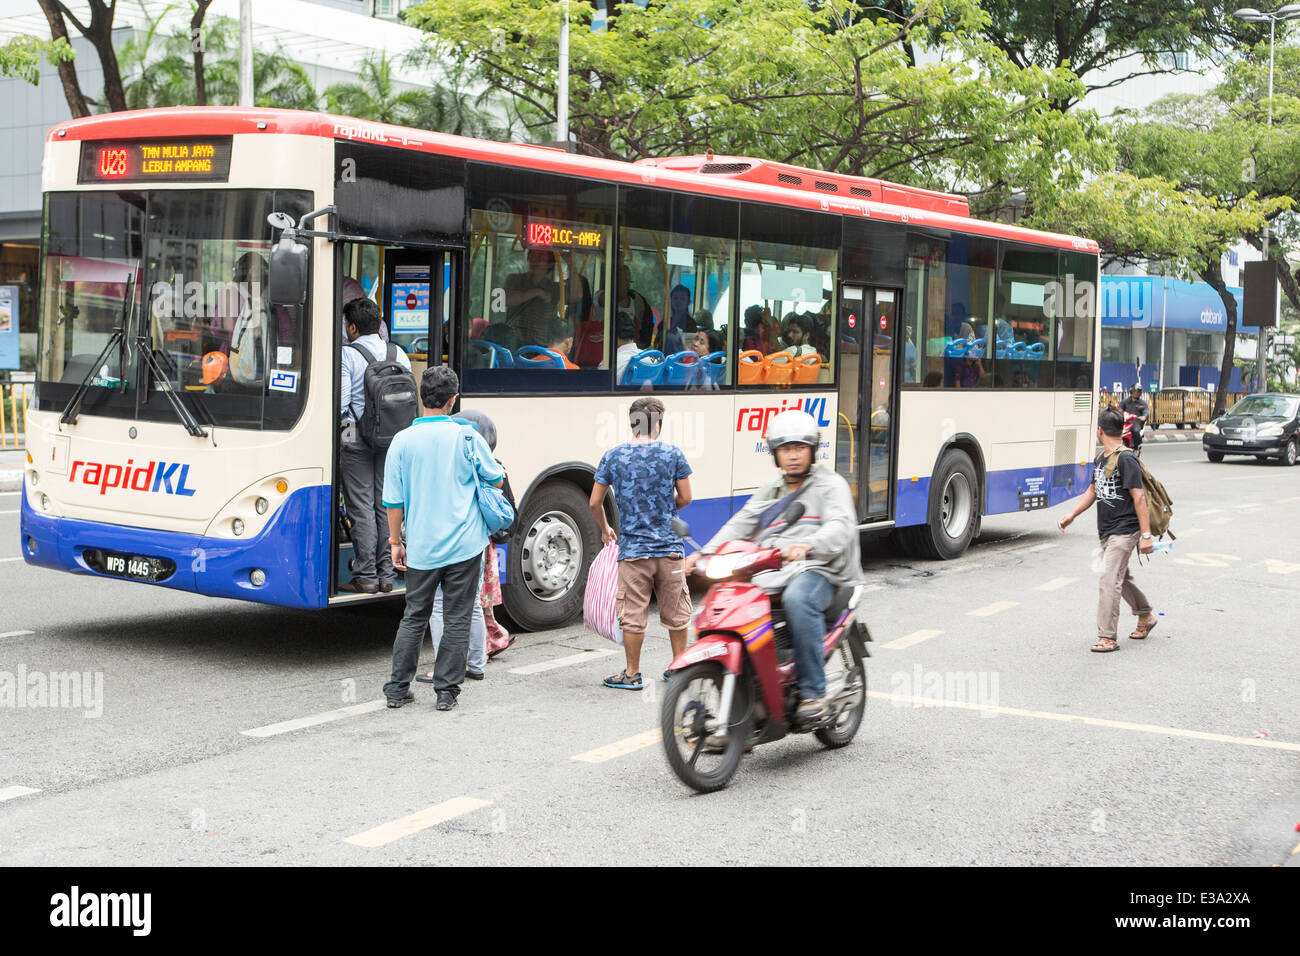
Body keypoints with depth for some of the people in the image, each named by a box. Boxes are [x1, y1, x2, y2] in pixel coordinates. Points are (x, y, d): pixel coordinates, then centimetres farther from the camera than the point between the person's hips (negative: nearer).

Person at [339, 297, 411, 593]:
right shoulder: (398, 354, 7)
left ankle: (365, 577, 0)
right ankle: (386, 574, 12)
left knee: (361, 508, -1)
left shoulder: (346, 355, -10)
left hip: (356, 438, -5)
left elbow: (339, 402, -15)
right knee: (387, 506, 9)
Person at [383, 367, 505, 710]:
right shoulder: (467, 437, -6)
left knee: (414, 617, 14)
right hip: (464, 546, -2)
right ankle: (446, 691, 8)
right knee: (457, 619, 6)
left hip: (421, 549, 2)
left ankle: (397, 689, 16)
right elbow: (497, 480, 5)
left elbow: (394, 501, 0)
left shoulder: (403, 441, -3)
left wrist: (395, 542, 10)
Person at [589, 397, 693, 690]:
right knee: (675, 611, 15)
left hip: (632, 549, -1)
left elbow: (595, 503, 1)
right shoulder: (672, 453, -3)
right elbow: (685, 498, 3)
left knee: (634, 613, 6)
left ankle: (632, 674, 12)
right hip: (669, 547, 1)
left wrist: (605, 530, 19)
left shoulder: (612, 457, -2)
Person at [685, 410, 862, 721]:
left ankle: (813, 691, -30)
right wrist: (705, 553, 0)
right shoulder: (769, 492, 27)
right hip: (768, 573, 6)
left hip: (816, 571, -6)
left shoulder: (831, 485, 7)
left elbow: (840, 528, -11)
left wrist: (807, 545, -32)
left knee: (797, 598, -38)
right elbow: (739, 526, 18)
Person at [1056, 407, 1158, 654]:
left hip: (1124, 531, -9)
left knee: (1109, 580, -12)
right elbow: (1093, 491, 23)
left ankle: (1107, 637, -8)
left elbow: (1139, 497, -19)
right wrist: (1072, 516, 17)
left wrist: (1146, 534, -21)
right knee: (1122, 577, 21)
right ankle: (1145, 616, 42)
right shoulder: (1100, 459, 12)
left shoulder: (1126, 459, -16)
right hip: (1107, 531, 9)